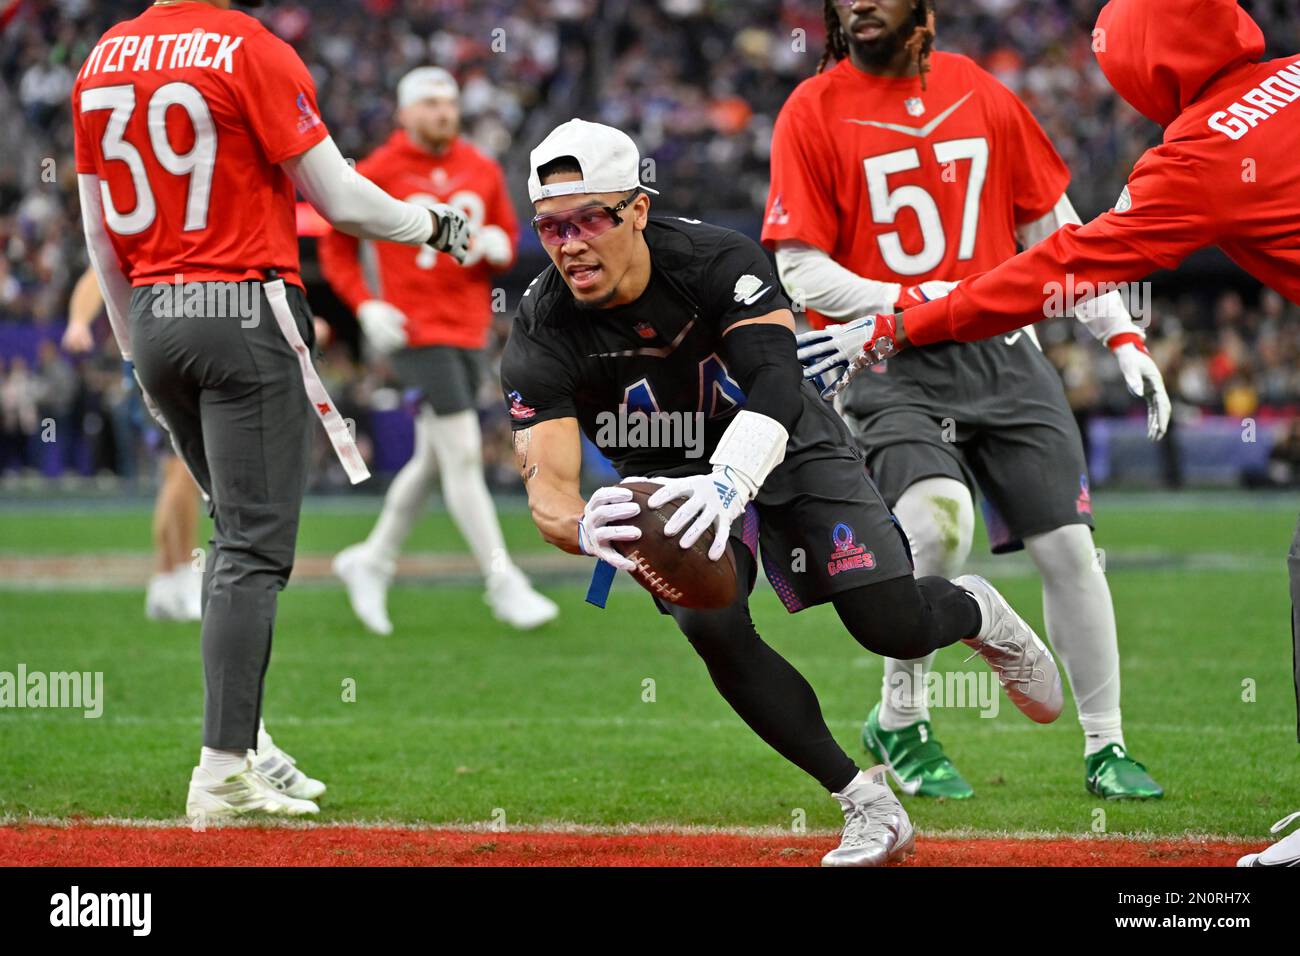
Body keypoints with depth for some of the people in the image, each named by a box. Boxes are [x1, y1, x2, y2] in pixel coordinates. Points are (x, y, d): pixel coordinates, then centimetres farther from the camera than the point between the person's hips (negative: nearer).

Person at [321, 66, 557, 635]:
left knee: (434, 457, 13)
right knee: (463, 454, -11)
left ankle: (372, 562, 31)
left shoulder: (481, 171, 9)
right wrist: (366, 307, -11)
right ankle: (503, 586, -9)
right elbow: (337, 249, 2)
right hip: (416, 328, -6)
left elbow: (506, 238, 19)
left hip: (469, 329, 6)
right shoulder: (377, 174, -5)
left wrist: (497, 245, -5)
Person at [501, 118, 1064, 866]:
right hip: (677, 484, 2)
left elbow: (775, 389, -38)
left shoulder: (720, 262, -27)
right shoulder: (541, 333, -23)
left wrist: (729, 482, -59)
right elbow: (548, 486, -32)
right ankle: (867, 805, -11)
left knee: (894, 629, -12)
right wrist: (586, 528, -57)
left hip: (787, 450, -1)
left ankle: (976, 612, 28)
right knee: (712, 627, -25)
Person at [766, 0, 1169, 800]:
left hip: (1002, 356, 4)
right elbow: (802, 273, -6)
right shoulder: (814, 112, -3)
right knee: (938, 516, -27)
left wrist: (1121, 335, 7)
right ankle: (899, 725, -7)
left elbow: (1055, 231, 15)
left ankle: (1106, 748, 16)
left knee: (1068, 545, 0)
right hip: (888, 370, -4)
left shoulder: (981, 95, 8)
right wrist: (920, 304, -18)